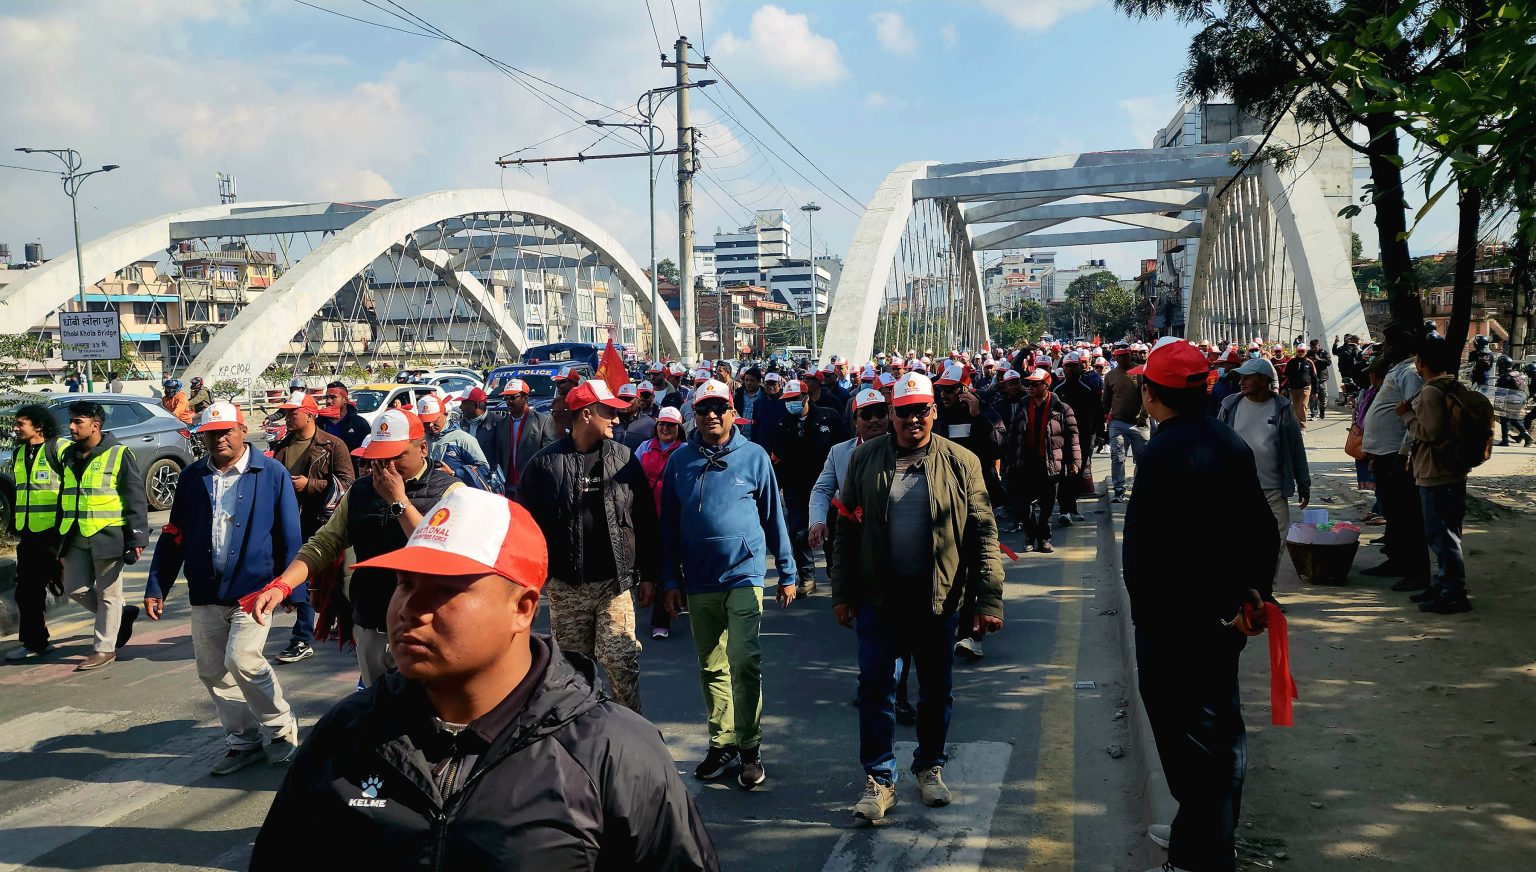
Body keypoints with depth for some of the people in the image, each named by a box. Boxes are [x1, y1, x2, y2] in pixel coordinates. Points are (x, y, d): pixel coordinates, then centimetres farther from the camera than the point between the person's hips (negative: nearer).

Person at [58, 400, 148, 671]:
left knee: (108, 593, 2)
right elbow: (63, 497, 19)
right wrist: (60, 539, 18)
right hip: (76, 537, 7)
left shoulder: (119, 455, -8)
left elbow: (136, 499, -9)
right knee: (75, 588, 9)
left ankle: (105, 648, 12)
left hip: (107, 535, -7)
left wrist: (137, 538, -14)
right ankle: (123, 612, 29)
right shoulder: (69, 456, 11)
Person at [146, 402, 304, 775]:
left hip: (254, 588, -5)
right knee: (212, 671, 9)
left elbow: (290, 537, -4)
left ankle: (281, 729, 4)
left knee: (243, 660, -17)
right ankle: (243, 740, 25)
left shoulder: (272, 473, -4)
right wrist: (156, 587, 6)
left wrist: (289, 587, -6)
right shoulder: (192, 477, 7)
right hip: (206, 592, 5)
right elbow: (173, 535, 10)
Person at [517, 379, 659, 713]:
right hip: (566, 587, 0)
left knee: (621, 662, -4)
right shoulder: (545, 463, 0)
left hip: (615, 584, 0)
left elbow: (645, 520, 8)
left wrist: (648, 574, 6)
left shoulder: (624, 458, 5)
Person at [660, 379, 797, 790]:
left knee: (744, 663, -11)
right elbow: (669, 524, 10)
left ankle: (749, 748, 2)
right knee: (712, 669, 12)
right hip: (698, 583, 3)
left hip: (743, 575, -3)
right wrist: (670, 579, 7)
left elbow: (773, 516, 5)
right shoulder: (680, 461, 5)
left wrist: (787, 573, 7)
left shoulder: (754, 456, -1)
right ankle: (722, 744, 24)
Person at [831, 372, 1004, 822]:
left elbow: (983, 534, -2)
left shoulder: (961, 463, -2)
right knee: (875, 686, 2)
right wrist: (843, 593, 2)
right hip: (878, 596, 0)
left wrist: (989, 599, -7)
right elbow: (847, 530, 4)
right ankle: (879, 780, 14)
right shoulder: (865, 459, 1)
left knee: (936, 689, 13)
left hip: (938, 598, 0)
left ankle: (930, 768, 33)